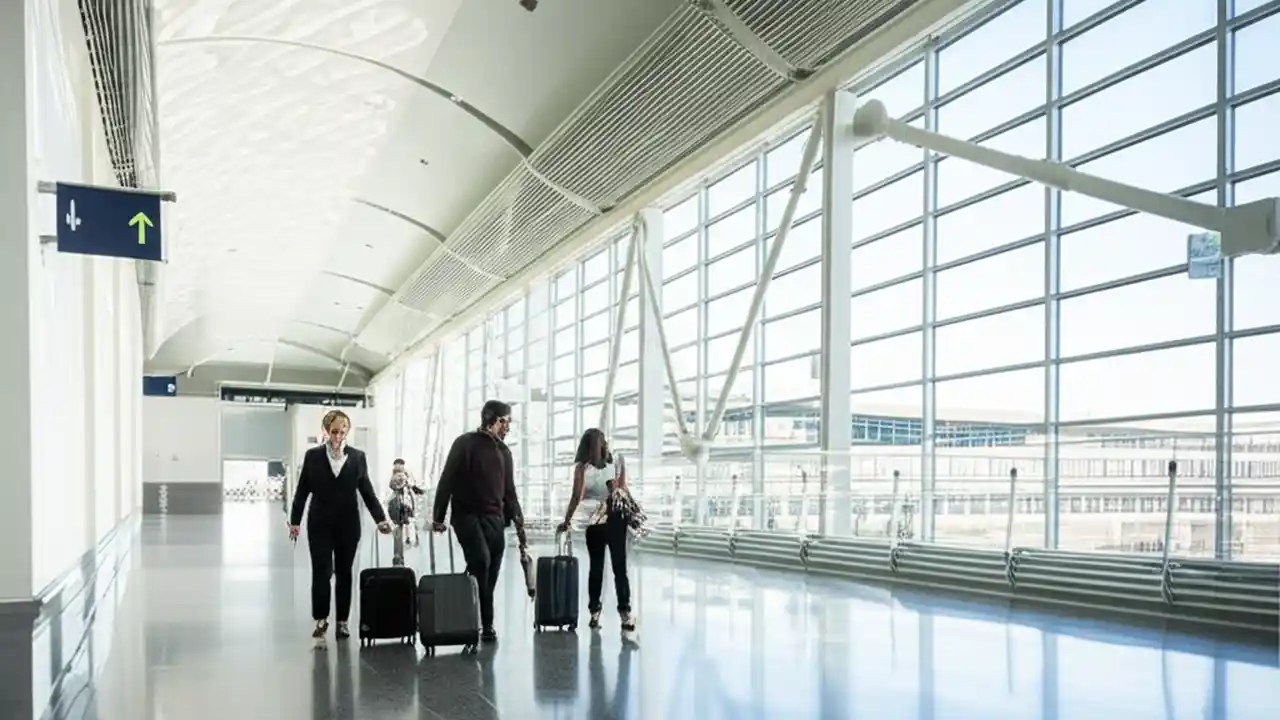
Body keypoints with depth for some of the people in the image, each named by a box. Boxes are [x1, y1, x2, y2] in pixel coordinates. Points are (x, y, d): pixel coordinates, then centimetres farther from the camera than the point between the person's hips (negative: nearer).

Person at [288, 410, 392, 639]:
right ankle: (321, 619, 7)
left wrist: (381, 518, -5)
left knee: (344, 573, 7)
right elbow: (302, 491, 2)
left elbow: (367, 491, 3)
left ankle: (342, 621, 15)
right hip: (320, 523, -1)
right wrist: (295, 521, -2)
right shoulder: (313, 456, 0)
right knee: (321, 571, -5)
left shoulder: (358, 457, 2)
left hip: (348, 524, 1)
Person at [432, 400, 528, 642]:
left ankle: (486, 624, 10)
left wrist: (519, 523, 15)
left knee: (491, 573, 1)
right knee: (480, 560, -24)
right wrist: (438, 516, -7)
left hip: (494, 518, 6)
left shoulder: (503, 451, 16)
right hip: (467, 515, -5)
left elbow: (509, 491, 21)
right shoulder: (465, 443, -1)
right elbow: (447, 481, -3)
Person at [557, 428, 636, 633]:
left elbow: (577, 497, -9)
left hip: (595, 521, 0)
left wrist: (566, 522, -3)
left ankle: (594, 612, 11)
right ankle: (625, 612, -7)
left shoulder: (582, 467, -6)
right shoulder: (617, 461, -2)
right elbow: (622, 491, -5)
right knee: (620, 567, 2)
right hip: (616, 519, 0)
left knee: (596, 567, 11)